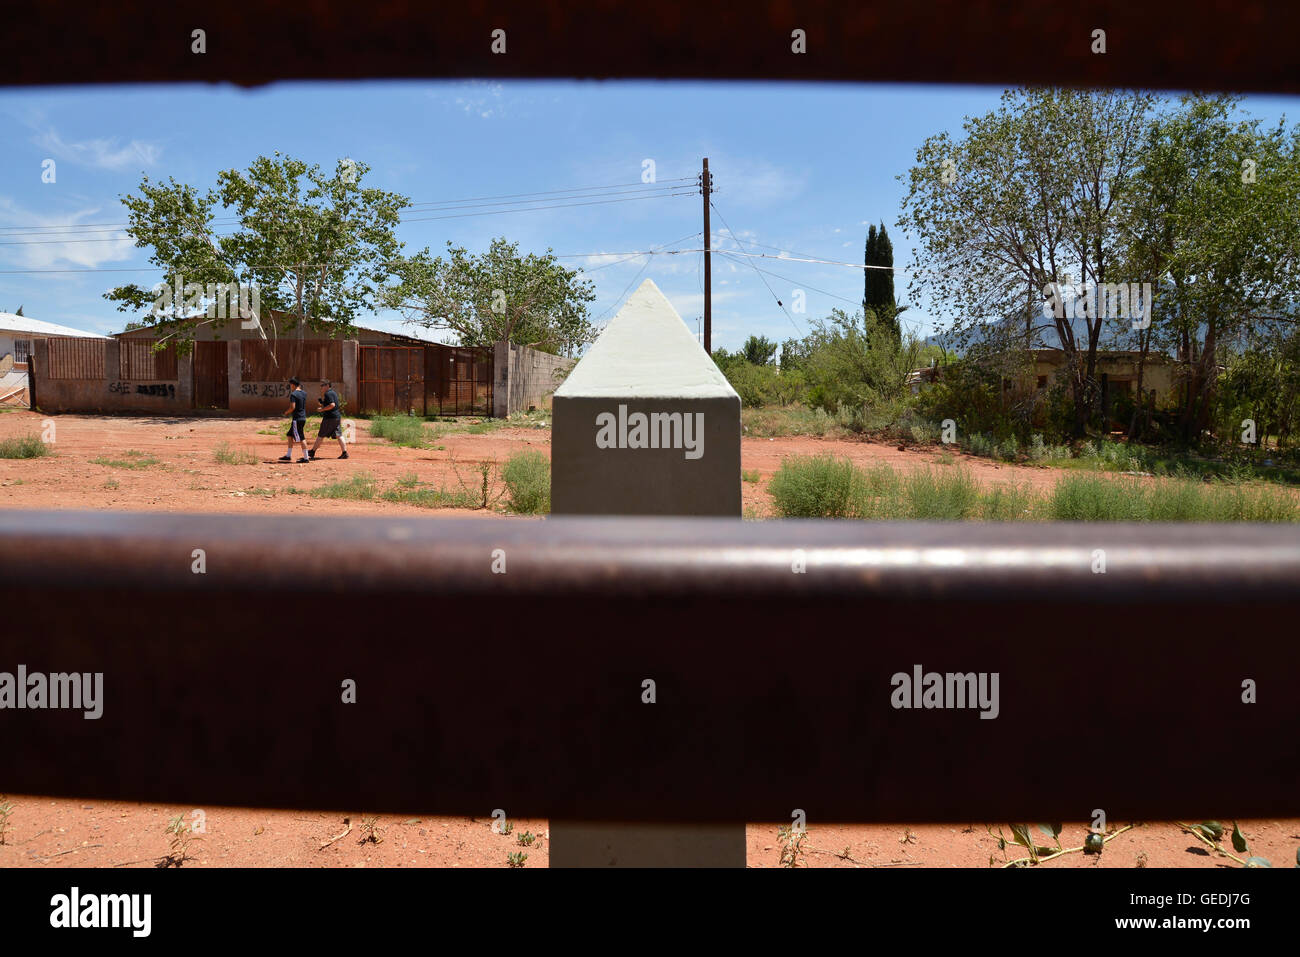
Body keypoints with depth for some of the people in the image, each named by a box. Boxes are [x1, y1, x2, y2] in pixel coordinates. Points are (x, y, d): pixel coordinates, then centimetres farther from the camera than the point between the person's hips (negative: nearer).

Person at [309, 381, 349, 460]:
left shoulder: (328, 394, -12)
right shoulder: (334, 393, 18)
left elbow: (332, 405, -25)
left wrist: (322, 409, -17)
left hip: (330, 417, -9)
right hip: (338, 417, 9)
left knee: (321, 435, 2)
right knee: (339, 435, 4)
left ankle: (312, 452, 11)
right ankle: (345, 452, -5)